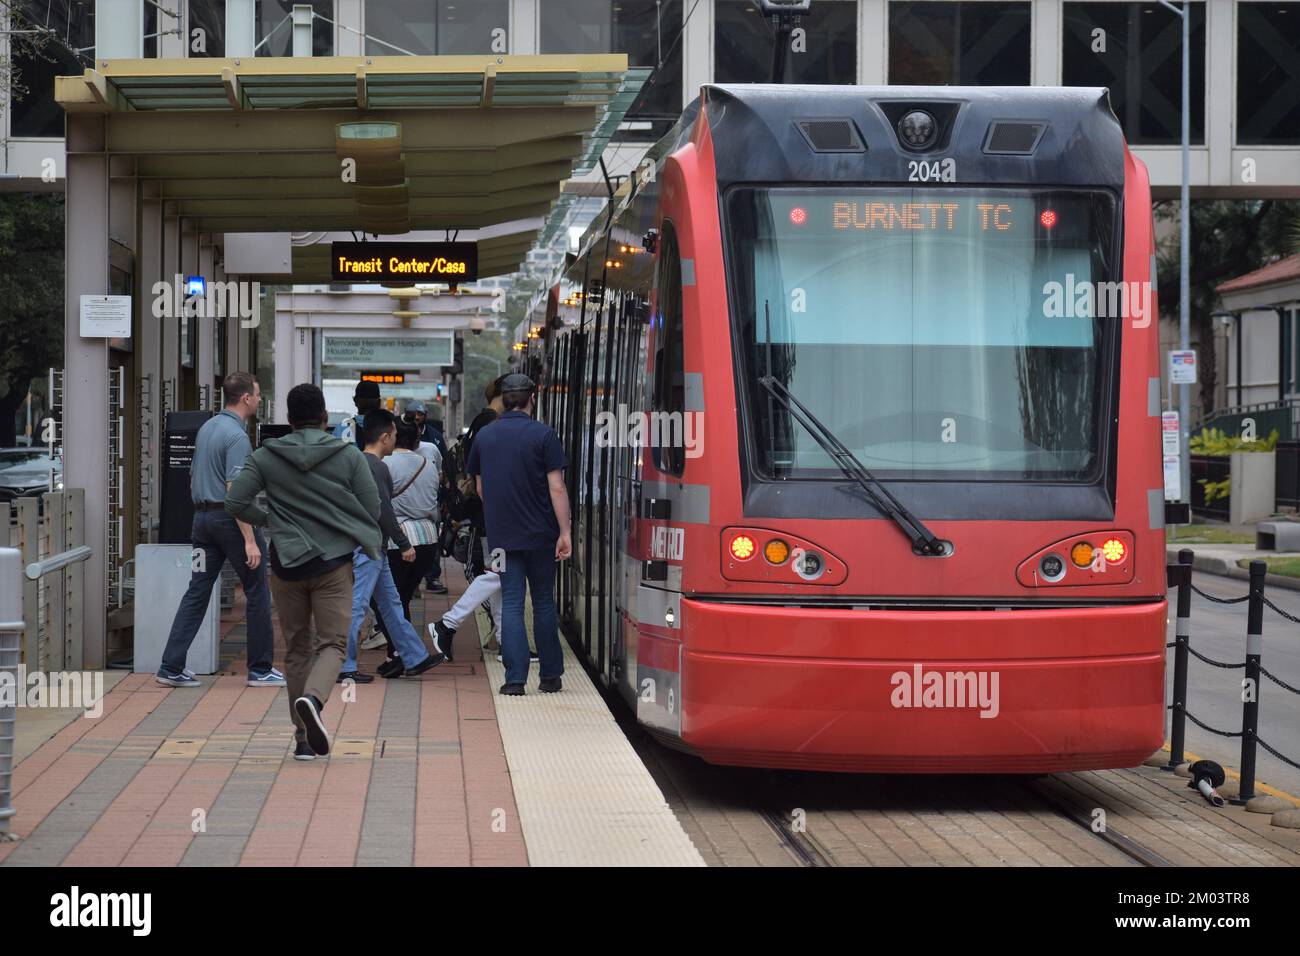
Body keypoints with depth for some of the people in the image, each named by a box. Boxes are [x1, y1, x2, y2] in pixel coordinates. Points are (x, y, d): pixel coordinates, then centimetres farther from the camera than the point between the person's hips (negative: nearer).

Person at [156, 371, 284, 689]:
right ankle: (260, 669, 8)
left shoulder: (207, 428, 12)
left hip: (202, 516, 8)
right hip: (230, 518, -8)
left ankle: (171, 668, 2)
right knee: (257, 591, 3)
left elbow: (194, 476, 20)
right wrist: (250, 541, -24)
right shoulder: (236, 436, -16)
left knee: (197, 591, 7)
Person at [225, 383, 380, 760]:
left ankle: (304, 739, 11)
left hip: (287, 563, 2)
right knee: (332, 643, 2)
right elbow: (373, 511, -2)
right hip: (334, 563, -2)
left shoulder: (266, 457, -1)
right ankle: (312, 698, -29)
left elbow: (235, 504, -3)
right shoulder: (349, 456, -2)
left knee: (297, 649, 11)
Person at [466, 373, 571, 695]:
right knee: (544, 602, 9)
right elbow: (556, 488, -11)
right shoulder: (543, 435, -7)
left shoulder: (484, 436, 5)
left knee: (511, 603, 3)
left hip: (501, 534, 2)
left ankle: (515, 679, -5)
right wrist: (565, 532, -8)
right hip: (540, 534, -2)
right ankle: (550, 676, 14)